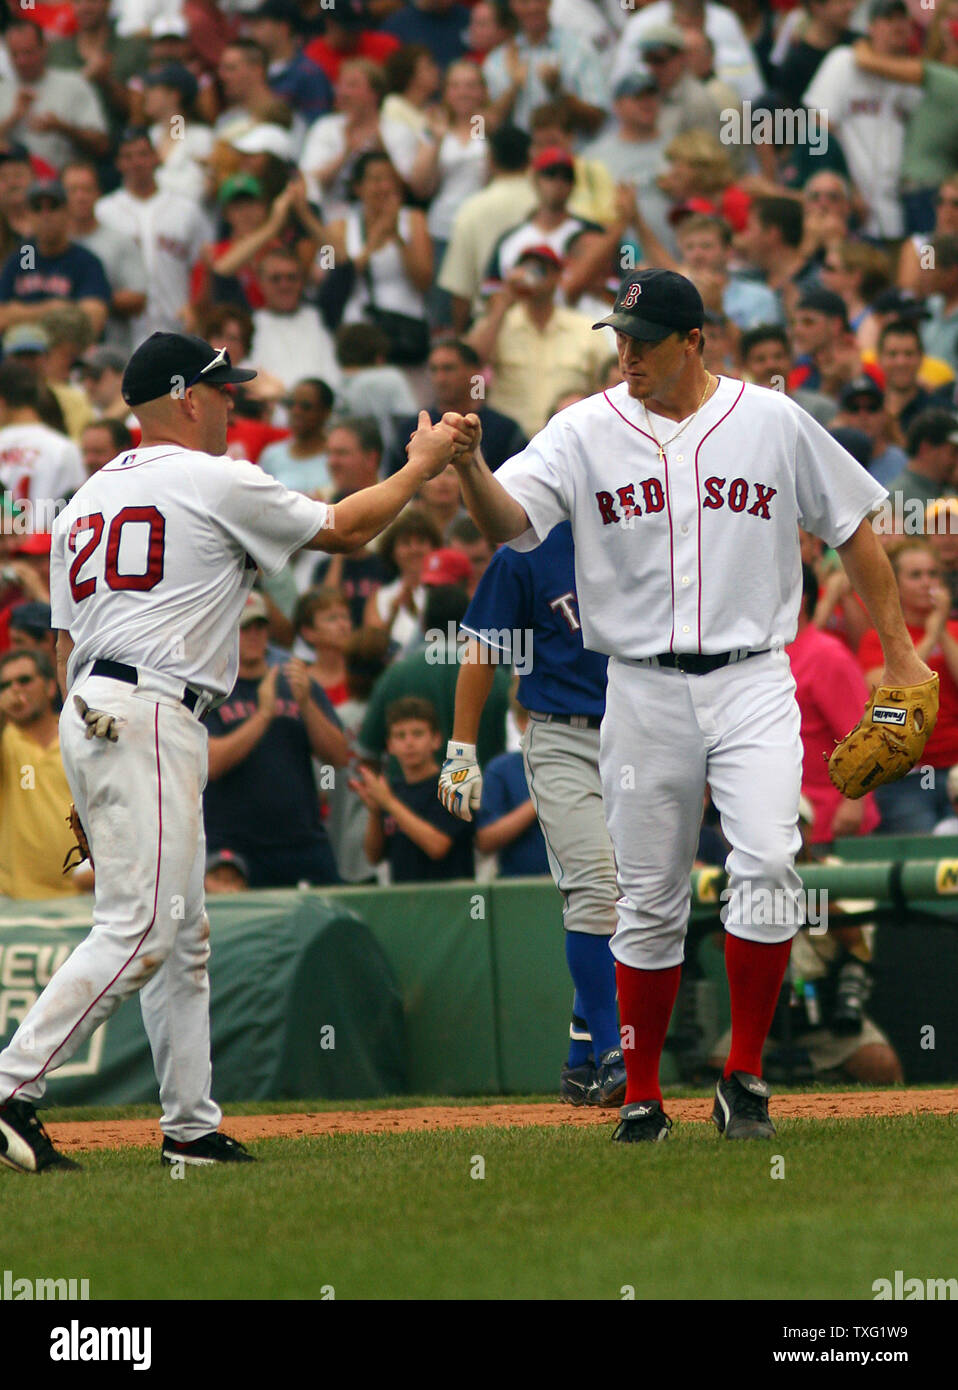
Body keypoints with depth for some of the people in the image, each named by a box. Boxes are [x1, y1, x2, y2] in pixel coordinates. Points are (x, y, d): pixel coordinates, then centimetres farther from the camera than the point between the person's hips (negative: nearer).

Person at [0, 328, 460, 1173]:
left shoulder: (86, 501, 20)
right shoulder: (217, 482, -3)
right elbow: (345, 530, 5)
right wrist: (422, 467, 21)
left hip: (86, 717, 9)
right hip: (149, 719, -9)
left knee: (183, 934, 13)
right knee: (137, 929, -14)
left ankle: (192, 1127, 12)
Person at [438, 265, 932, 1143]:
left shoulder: (772, 422, 2)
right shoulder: (585, 433, 1)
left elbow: (852, 527, 11)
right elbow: (509, 522, -11)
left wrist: (898, 650, 9)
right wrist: (470, 466, -32)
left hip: (753, 683, -1)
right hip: (645, 695, 1)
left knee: (767, 864, -18)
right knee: (649, 902, 4)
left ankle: (745, 1079, -7)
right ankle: (643, 1098, 15)